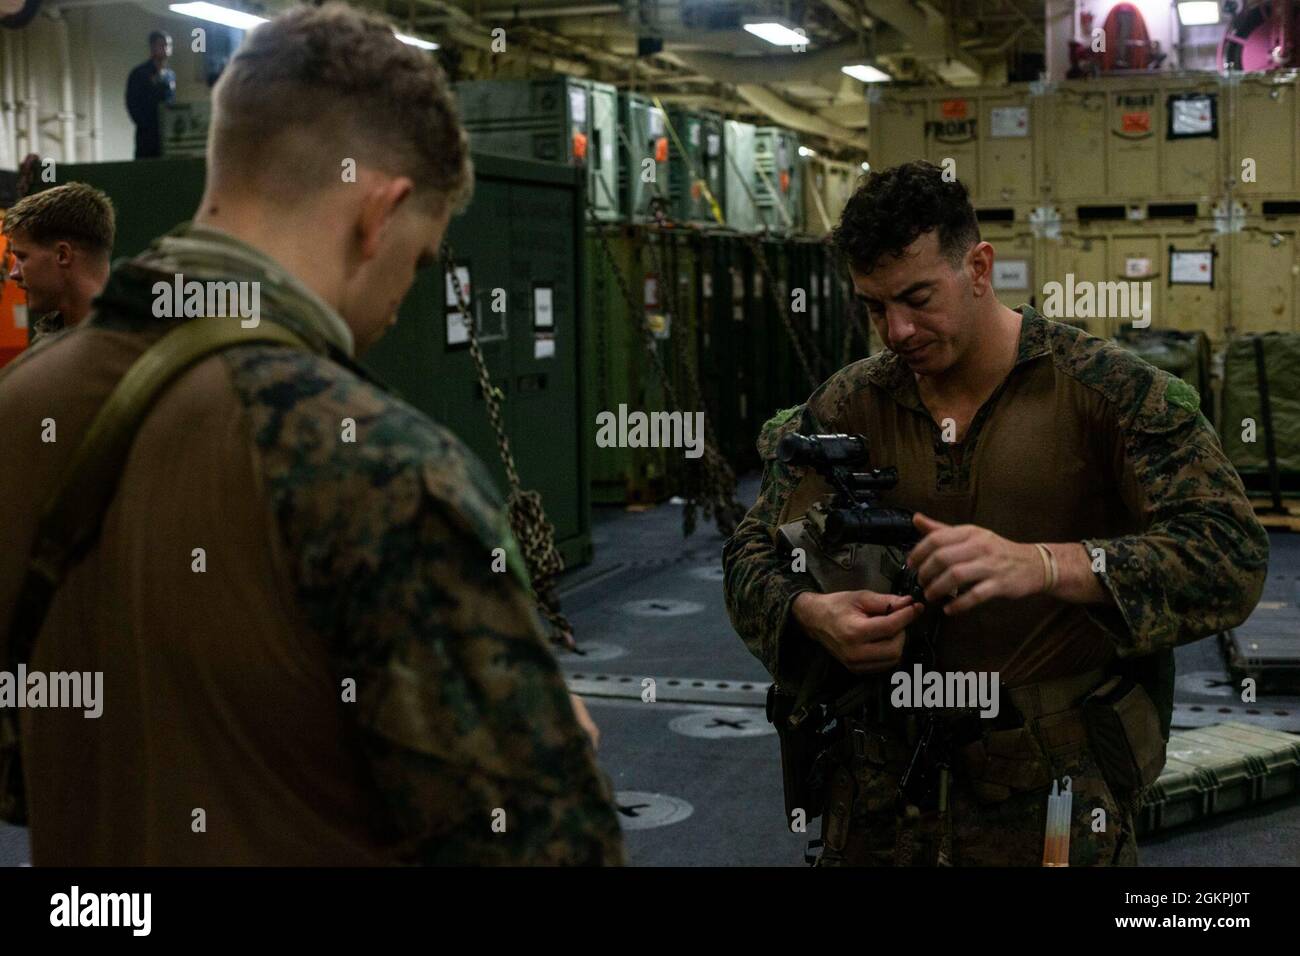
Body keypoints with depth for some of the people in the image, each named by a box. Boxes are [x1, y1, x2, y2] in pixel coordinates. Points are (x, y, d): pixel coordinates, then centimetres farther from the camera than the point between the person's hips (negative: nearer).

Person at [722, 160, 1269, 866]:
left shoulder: (1112, 390, -10)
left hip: (1055, 795, -3)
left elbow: (1232, 554, -19)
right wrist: (811, 614, -22)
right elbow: (754, 558, 3)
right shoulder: (847, 405, 2)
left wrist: (1042, 564, -35)